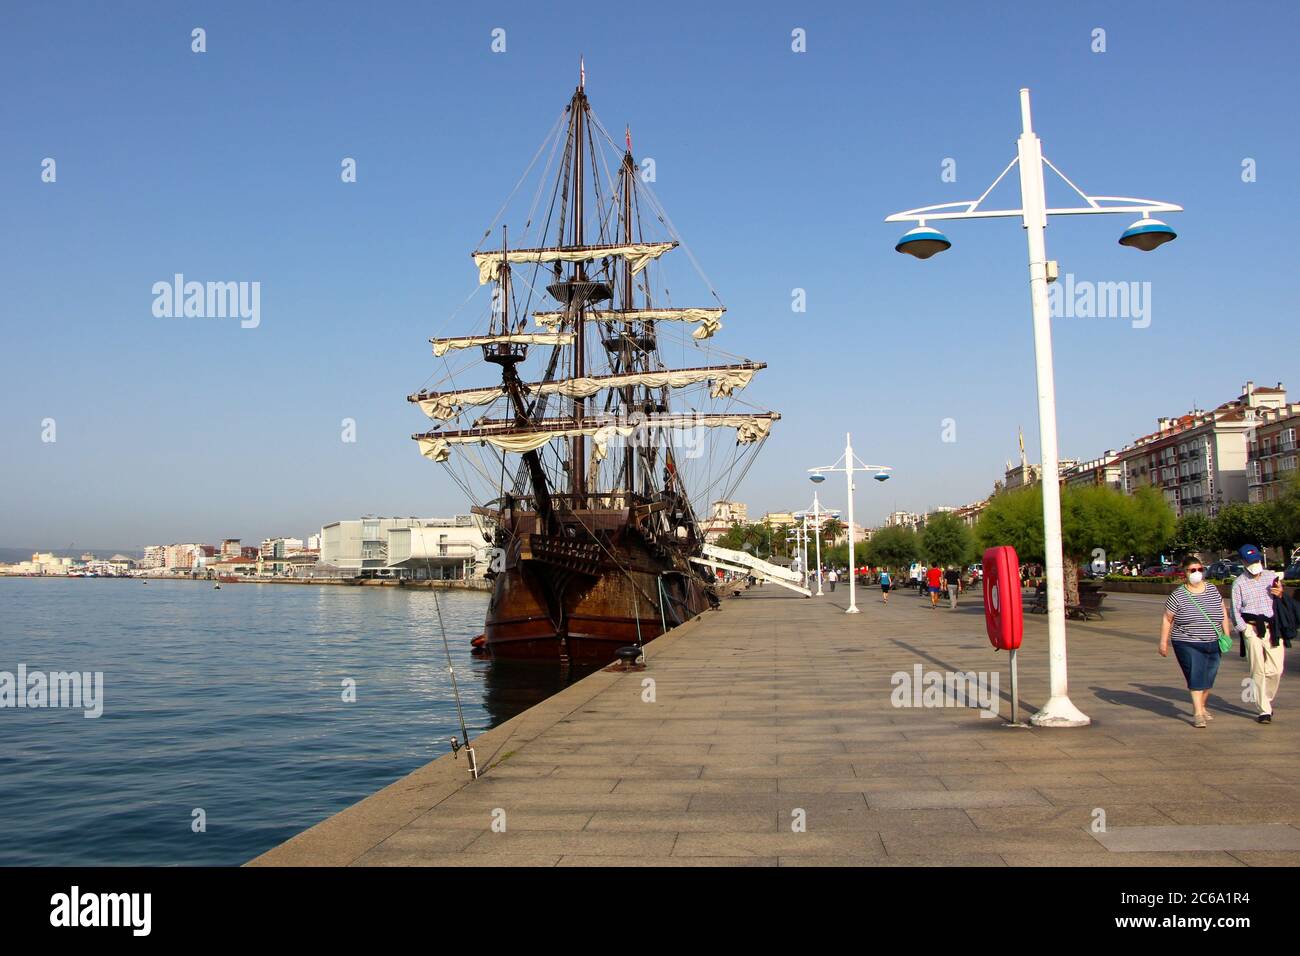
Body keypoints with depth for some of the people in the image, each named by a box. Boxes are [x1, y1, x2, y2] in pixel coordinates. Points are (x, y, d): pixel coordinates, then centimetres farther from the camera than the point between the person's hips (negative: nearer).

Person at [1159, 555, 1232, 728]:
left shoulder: (1213, 590, 6)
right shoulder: (1178, 596, -8)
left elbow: (1223, 611, 14)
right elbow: (1167, 619, -3)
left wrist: (1227, 634, 9)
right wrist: (1163, 642, -5)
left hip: (1213, 644, 5)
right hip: (1188, 645, -5)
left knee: (1209, 679, 13)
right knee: (1196, 678, -11)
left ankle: (1201, 707, 32)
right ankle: (1198, 714, -6)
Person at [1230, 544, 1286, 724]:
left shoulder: (1272, 576, 14)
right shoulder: (1239, 583, 5)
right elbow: (1235, 609, 3)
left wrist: (1281, 594, -1)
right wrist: (1244, 629, -8)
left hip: (1273, 628, 3)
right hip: (1252, 629, -3)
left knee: (1276, 670, -1)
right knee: (1258, 670, -4)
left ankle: (1267, 701, 22)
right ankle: (1264, 709, 2)